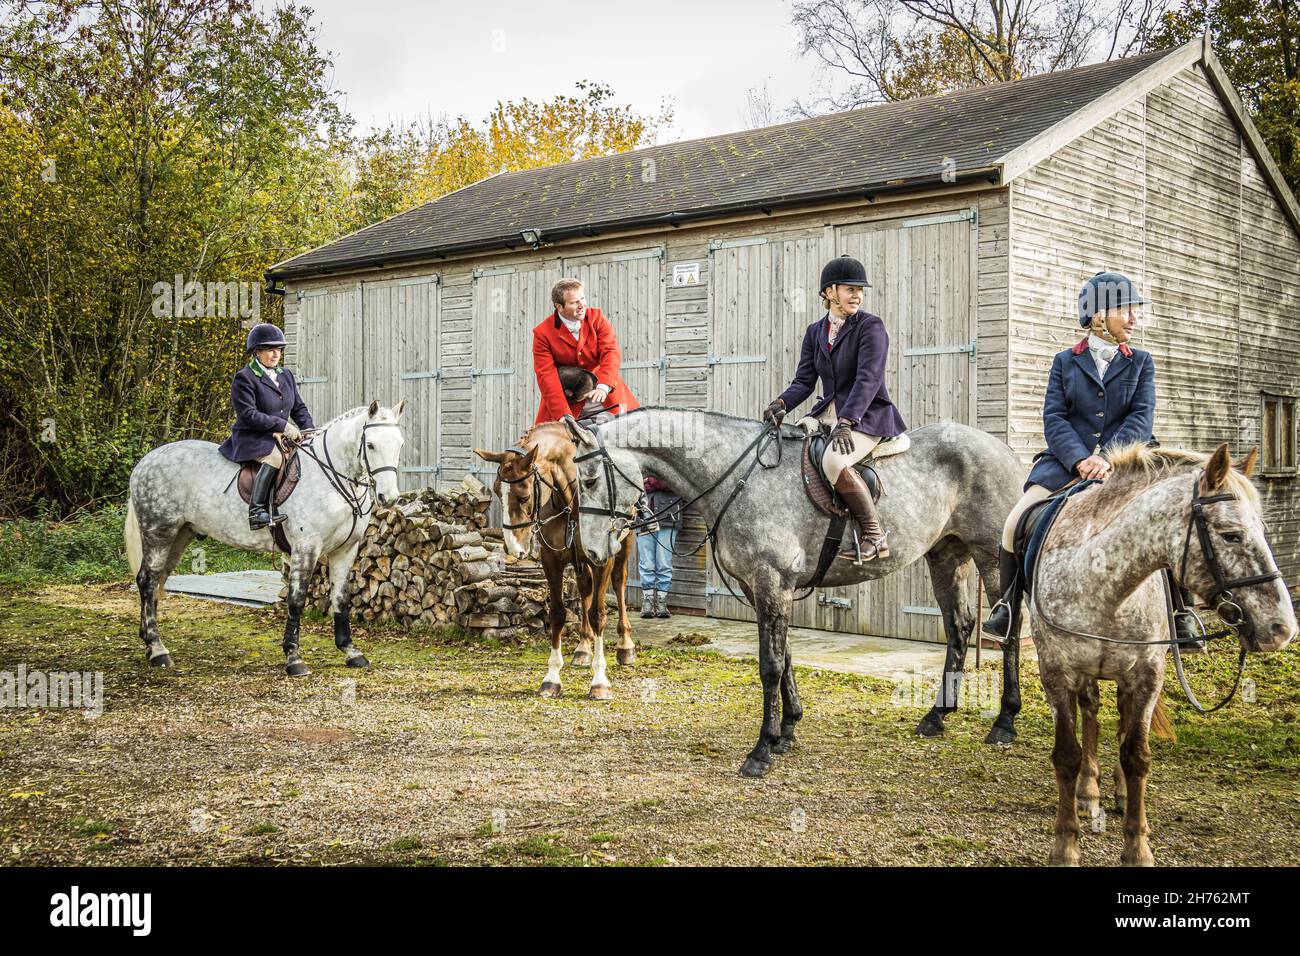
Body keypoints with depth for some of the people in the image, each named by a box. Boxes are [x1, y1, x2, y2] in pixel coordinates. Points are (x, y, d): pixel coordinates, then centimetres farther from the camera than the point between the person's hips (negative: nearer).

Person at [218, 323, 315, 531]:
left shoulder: (286, 375, 16)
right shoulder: (244, 378, -8)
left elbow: (299, 408, 19)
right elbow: (248, 414, -18)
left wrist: (309, 429, -1)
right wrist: (283, 425, -22)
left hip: (281, 437, 8)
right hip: (251, 438, -8)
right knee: (274, 457, -36)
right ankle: (256, 510, -35)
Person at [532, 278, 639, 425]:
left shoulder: (596, 317, -1)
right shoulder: (543, 333, -7)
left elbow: (611, 352, -12)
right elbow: (547, 375, -14)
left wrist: (603, 386, -31)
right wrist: (563, 414, -25)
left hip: (604, 396, 1)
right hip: (567, 402, -1)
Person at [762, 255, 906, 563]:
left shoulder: (871, 326, -7)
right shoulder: (815, 332, 12)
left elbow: (869, 379, -18)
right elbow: (804, 381, 8)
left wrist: (846, 422, -31)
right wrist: (781, 404, -15)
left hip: (867, 416, -7)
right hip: (827, 412, 7)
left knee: (834, 462, -34)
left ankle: (874, 535, -18)